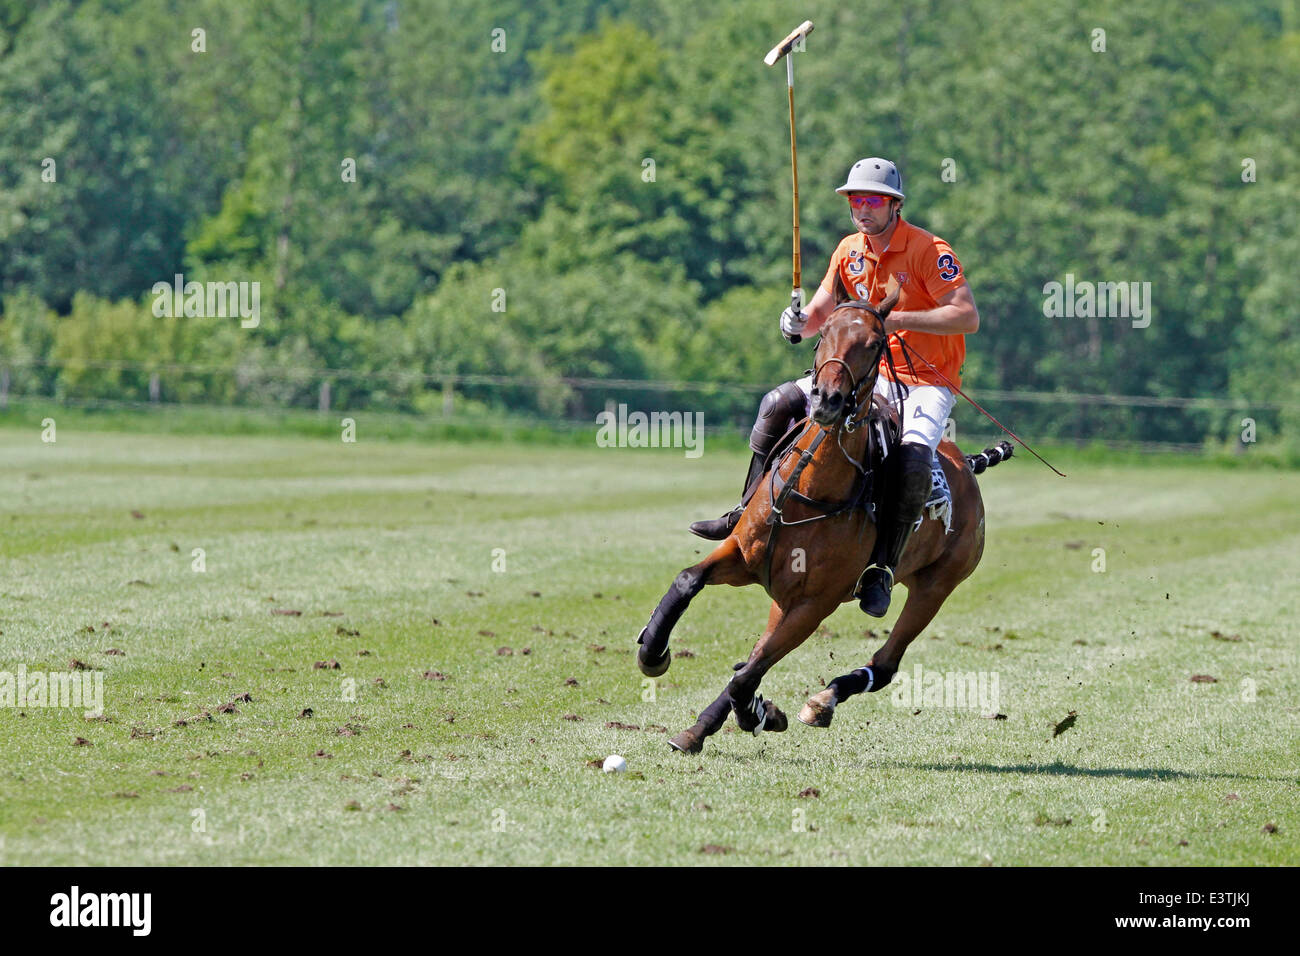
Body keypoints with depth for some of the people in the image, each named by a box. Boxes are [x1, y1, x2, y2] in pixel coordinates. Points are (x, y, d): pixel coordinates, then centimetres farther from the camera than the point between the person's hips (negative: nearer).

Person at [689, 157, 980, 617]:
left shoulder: (930, 251, -15)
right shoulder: (850, 251, 5)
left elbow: (968, 317, -22)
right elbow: (820, 313, 14)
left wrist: (897, 319, -29)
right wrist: (799, 321, -11)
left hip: (929, 381, -7)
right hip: (871, 374, 7)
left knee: (914, 458, -35)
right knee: (778, 404, -3)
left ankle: (882, 569, -27)